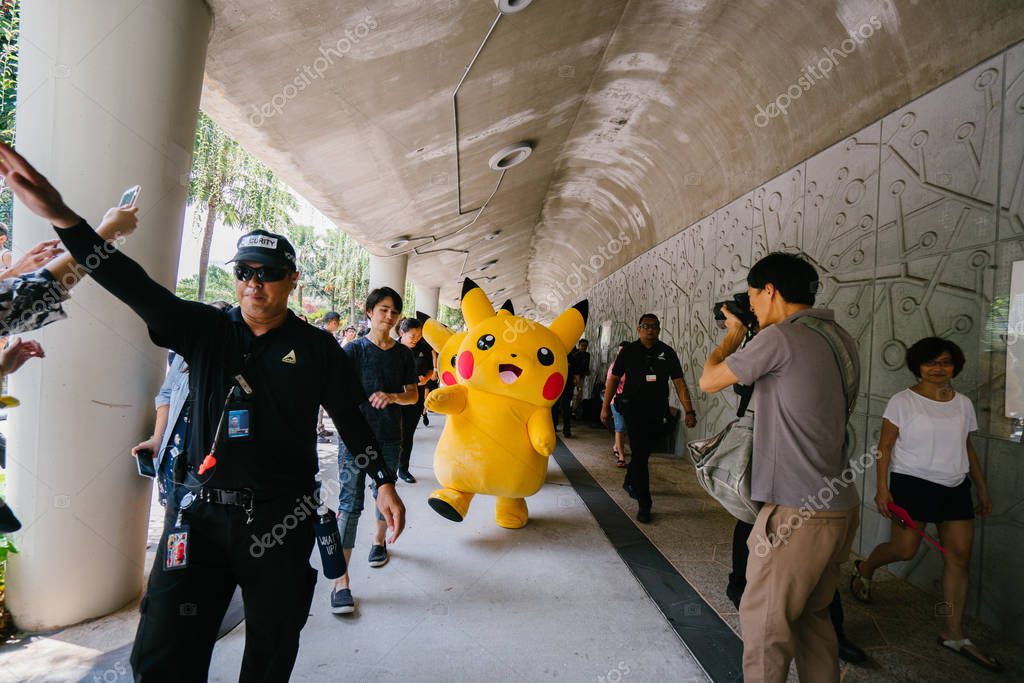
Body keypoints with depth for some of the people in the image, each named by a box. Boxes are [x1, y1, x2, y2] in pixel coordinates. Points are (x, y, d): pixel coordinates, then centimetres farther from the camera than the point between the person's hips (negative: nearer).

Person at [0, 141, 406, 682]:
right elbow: (138, 290, -10)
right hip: (201, 513, 2)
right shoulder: (205, 329, 3)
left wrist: (384, 481, 2)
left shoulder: (316, 348, 0)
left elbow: (351, 417, 5)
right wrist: (63, 217, -23)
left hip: (282, 518, -1)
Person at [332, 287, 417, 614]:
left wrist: (392, 396, -14)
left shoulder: (403, 354, 5)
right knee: (350, 503, -7)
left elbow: (413, 395, 6)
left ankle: (379, 539, 49)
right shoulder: (355, 349, -5)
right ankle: (341, 581, -4)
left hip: (389, 438, 4)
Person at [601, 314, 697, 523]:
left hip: (658, 411, 3)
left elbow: (679, 383, 0)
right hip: (634, 410, -2)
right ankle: (644, 505, 0)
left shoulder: (667, 353, 3)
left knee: (644, 452, 16)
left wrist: (689, 411, -7)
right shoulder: (628, 351, 0)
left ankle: (630, 482, 43)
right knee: (640, 454, -6)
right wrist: (605, 407, 1)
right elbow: (613, 379, 4)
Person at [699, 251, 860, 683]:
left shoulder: (781, 337, -16)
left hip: (797, 512, -9)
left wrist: (733, 337, 11)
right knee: (813, 617, 21)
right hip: (840, 505, 9)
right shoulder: (841, 339, 9)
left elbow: (709, 381, -7)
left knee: (764, 624, 4)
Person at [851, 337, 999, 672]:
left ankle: (954, 634, 12)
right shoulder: (903, 401, -6)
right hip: (913, 483, -5)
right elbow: (885, 446, -8)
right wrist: (882, 488, -14)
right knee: (905, 549, -5)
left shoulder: (963, 404, 9)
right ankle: (864, 569, 29)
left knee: (959, 556, 2)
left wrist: (983, 490, 16)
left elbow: (968, 450, 17)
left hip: (956, 488, 5)